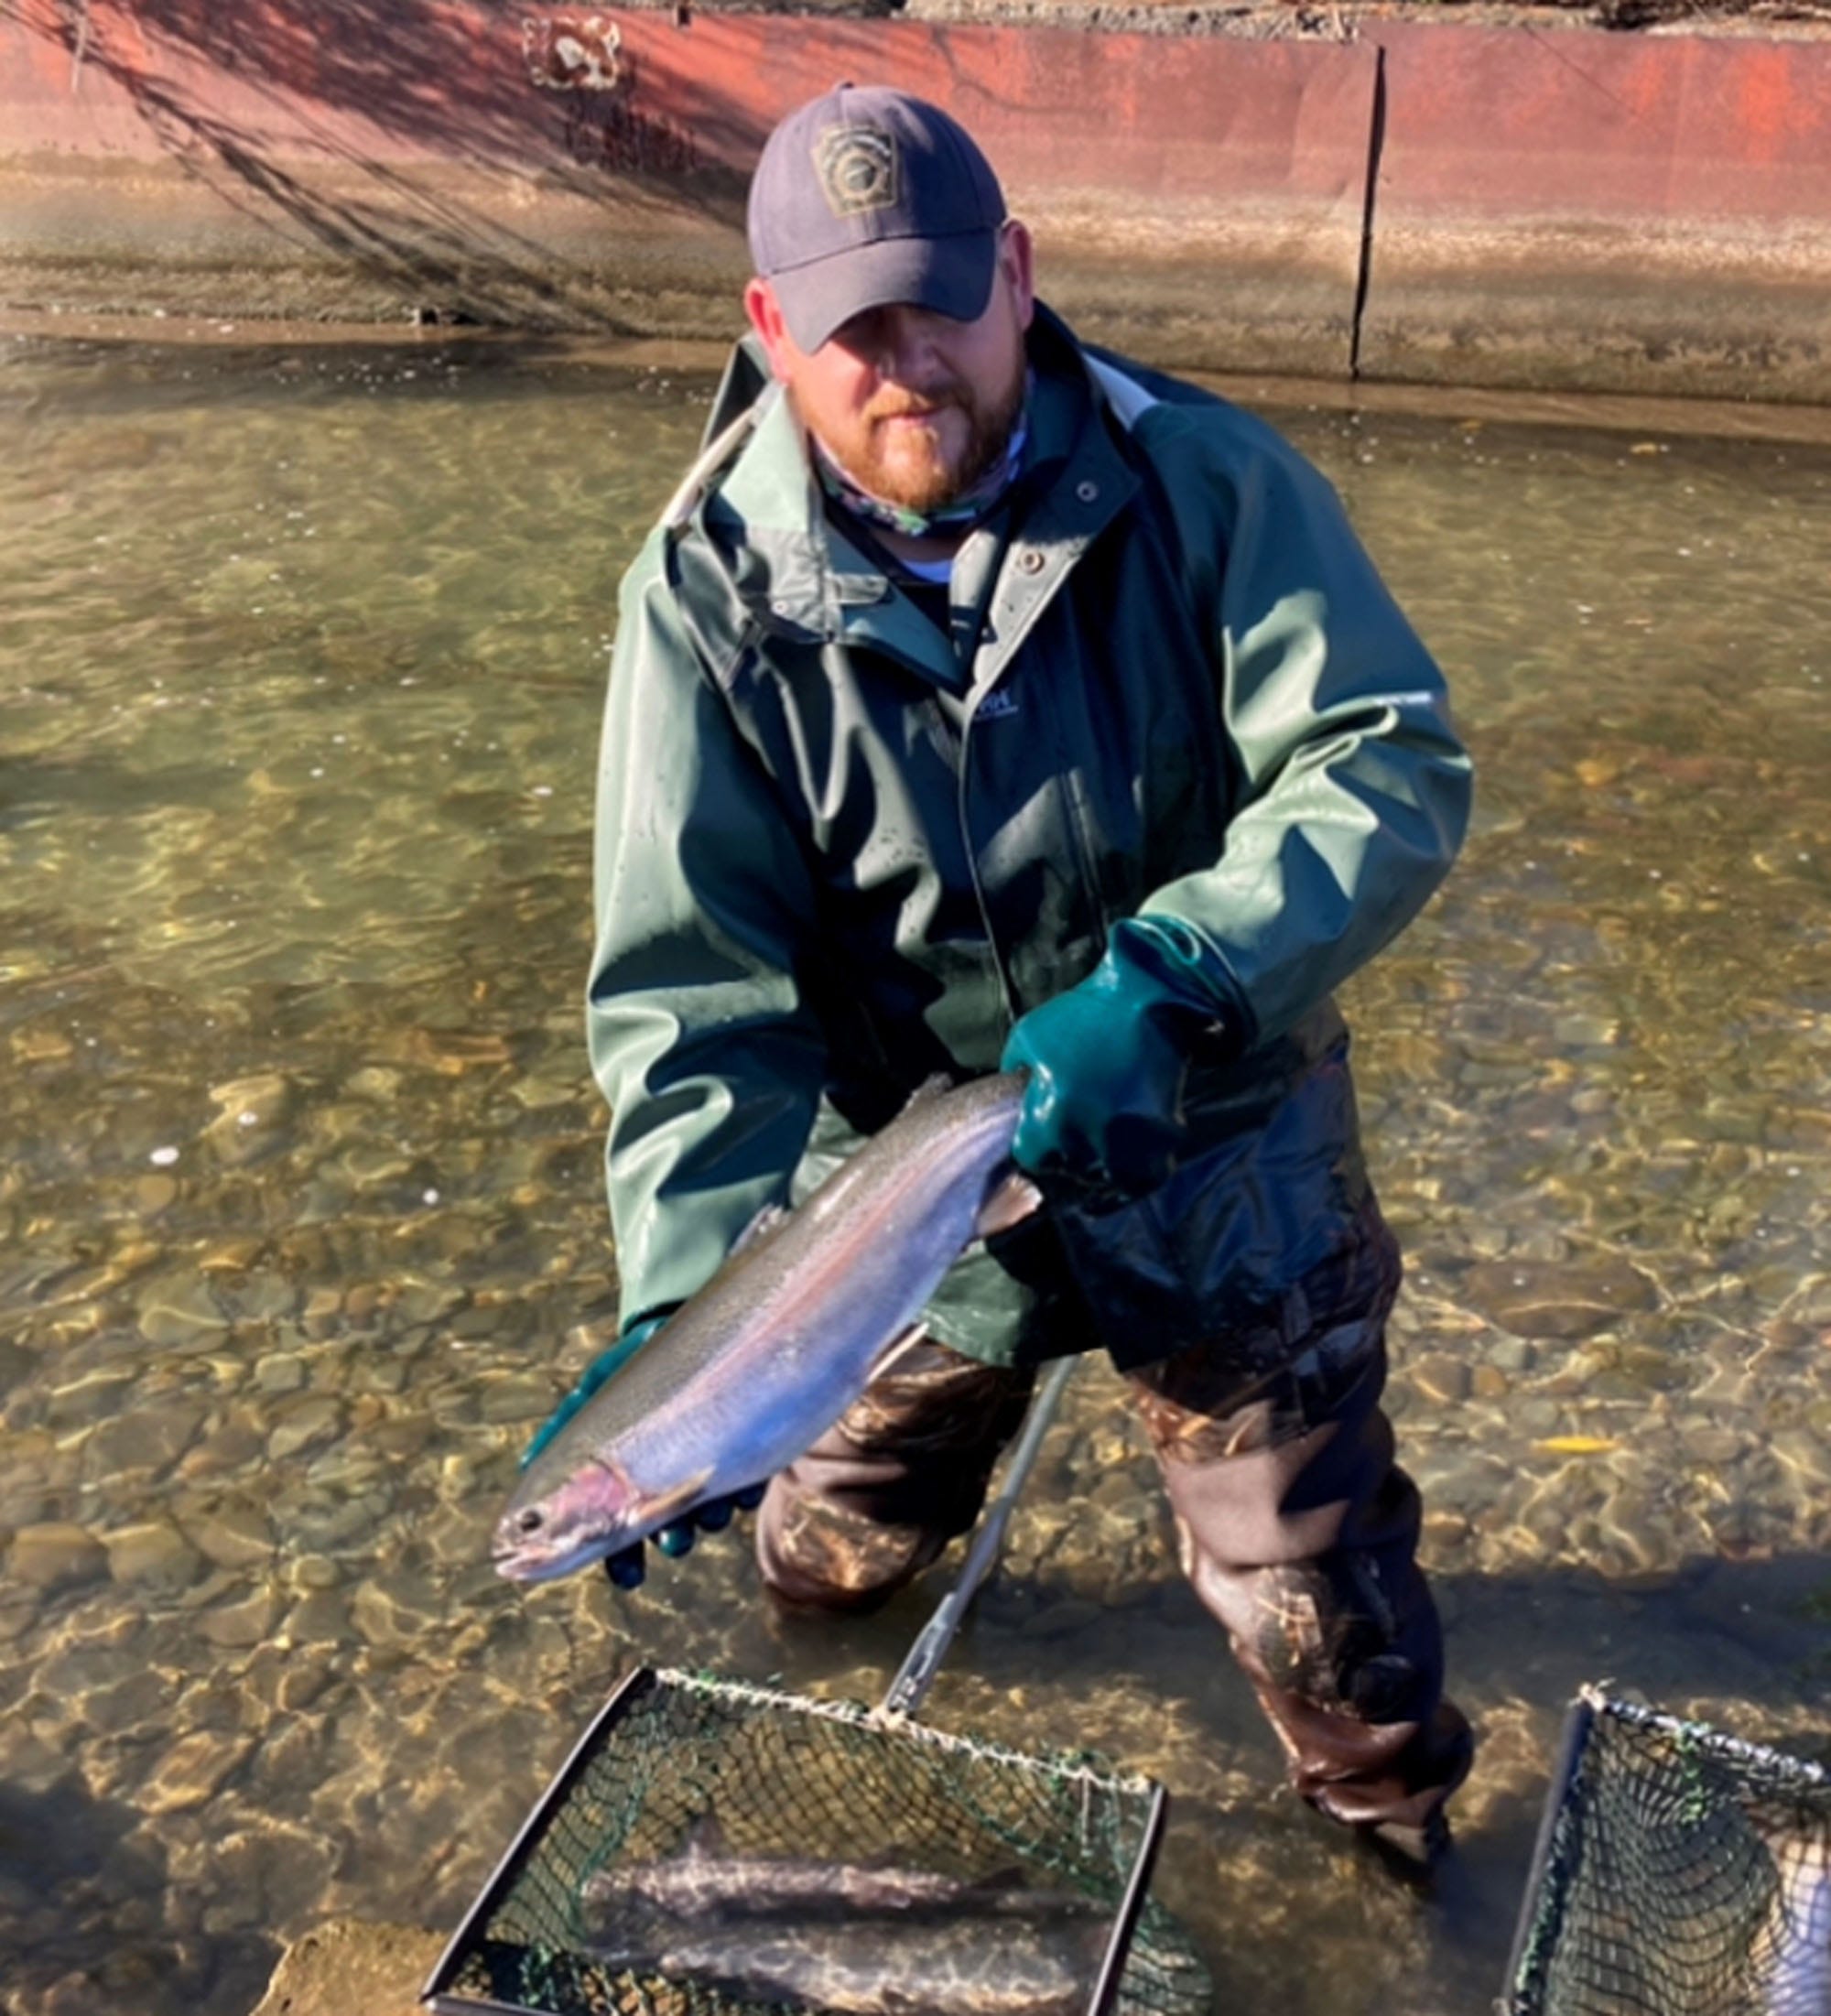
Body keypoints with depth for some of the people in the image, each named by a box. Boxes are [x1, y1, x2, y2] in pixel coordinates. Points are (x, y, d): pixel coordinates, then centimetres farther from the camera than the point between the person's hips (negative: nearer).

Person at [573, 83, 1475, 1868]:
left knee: (1320, 1615, 12)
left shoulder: (1206, 485, -16)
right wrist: (685, 1310, -29)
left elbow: (1392, 769, -20)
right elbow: (688, 981, -17)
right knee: (830, 1564, 23)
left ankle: (1394, 1841, 44)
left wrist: (1171, 983, -36)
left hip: (1221, 1163, -1)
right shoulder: (711, 587, -14)